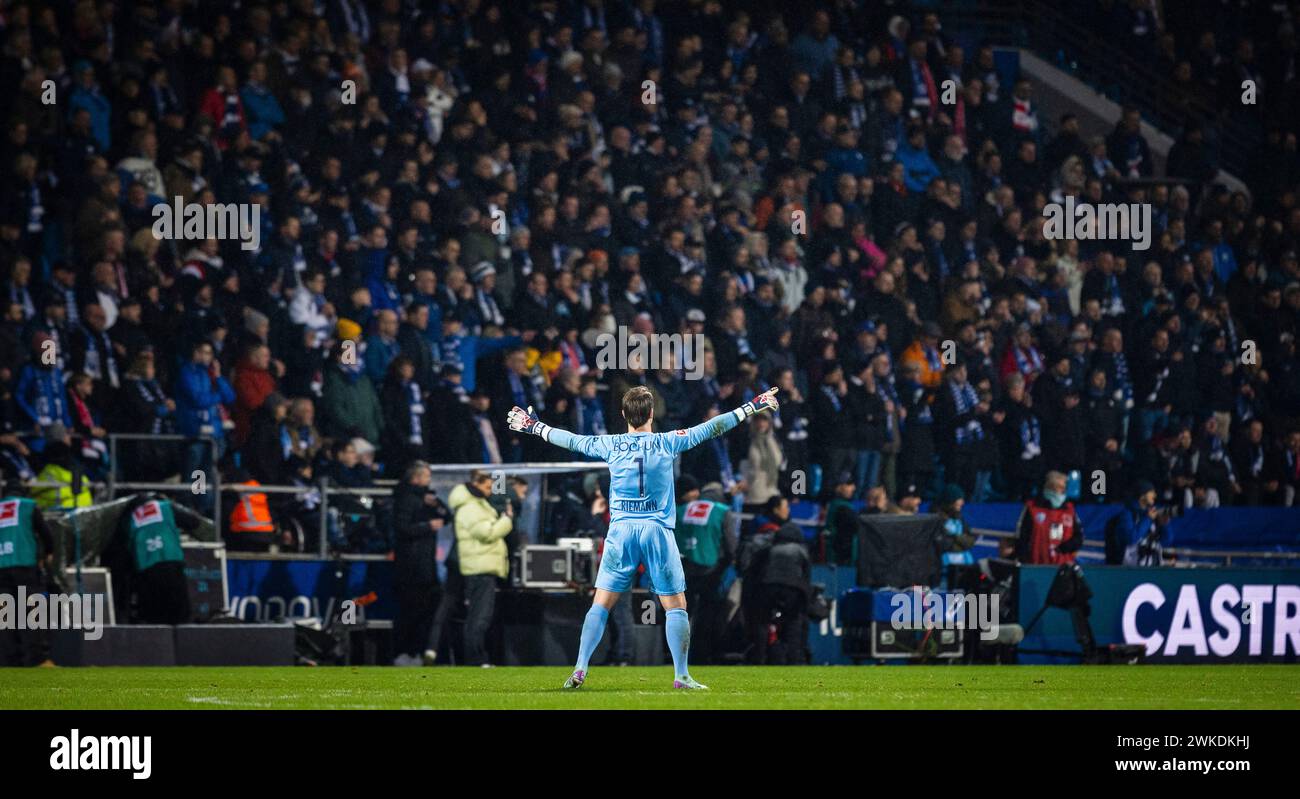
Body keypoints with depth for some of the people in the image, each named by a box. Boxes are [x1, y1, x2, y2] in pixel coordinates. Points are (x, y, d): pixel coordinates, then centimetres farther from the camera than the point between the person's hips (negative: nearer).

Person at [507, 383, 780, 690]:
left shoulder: (609, 445, 3)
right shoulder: (668, 443, -1)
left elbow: (571, 440, 16)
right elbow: (711, 428, 5)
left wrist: (533, 426, 32)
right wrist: (752, 407, 14)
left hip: (621, 530, 2)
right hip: (658, 531, -2)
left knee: (601, 604, 6)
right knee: (675, 605, 3)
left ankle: (579, 670, -1)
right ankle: (681, 675, -1)